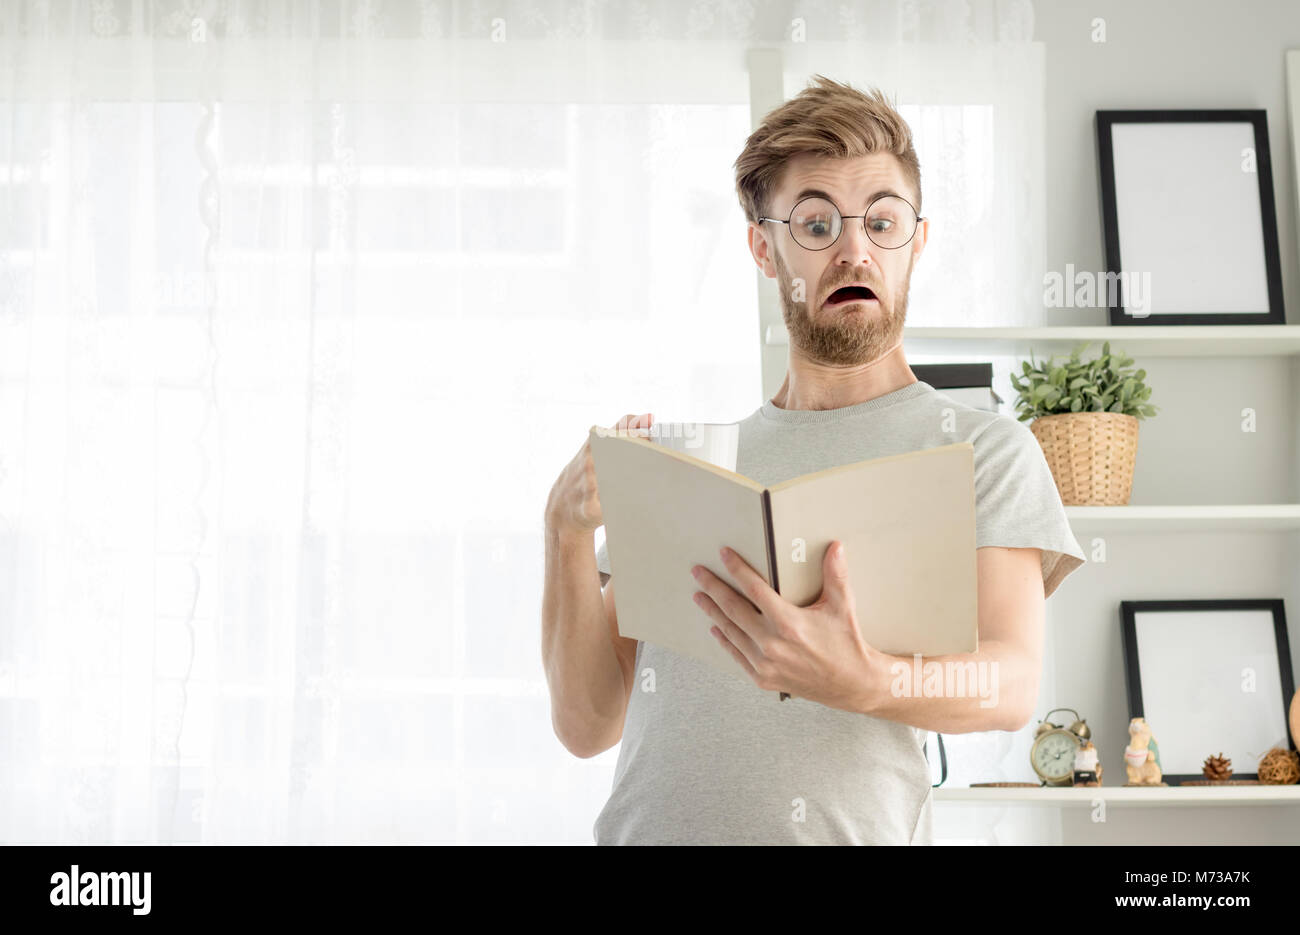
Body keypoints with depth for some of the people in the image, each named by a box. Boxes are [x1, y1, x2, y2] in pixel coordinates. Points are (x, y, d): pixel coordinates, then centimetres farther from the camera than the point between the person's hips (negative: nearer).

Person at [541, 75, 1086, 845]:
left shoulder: (986, 448, 7)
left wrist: (862, 681, -27)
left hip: (854, 827, -4)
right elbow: (588, 725, 11)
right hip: (649, 826, 5)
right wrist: (568, 531, -4)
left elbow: (1012, 685, -8)